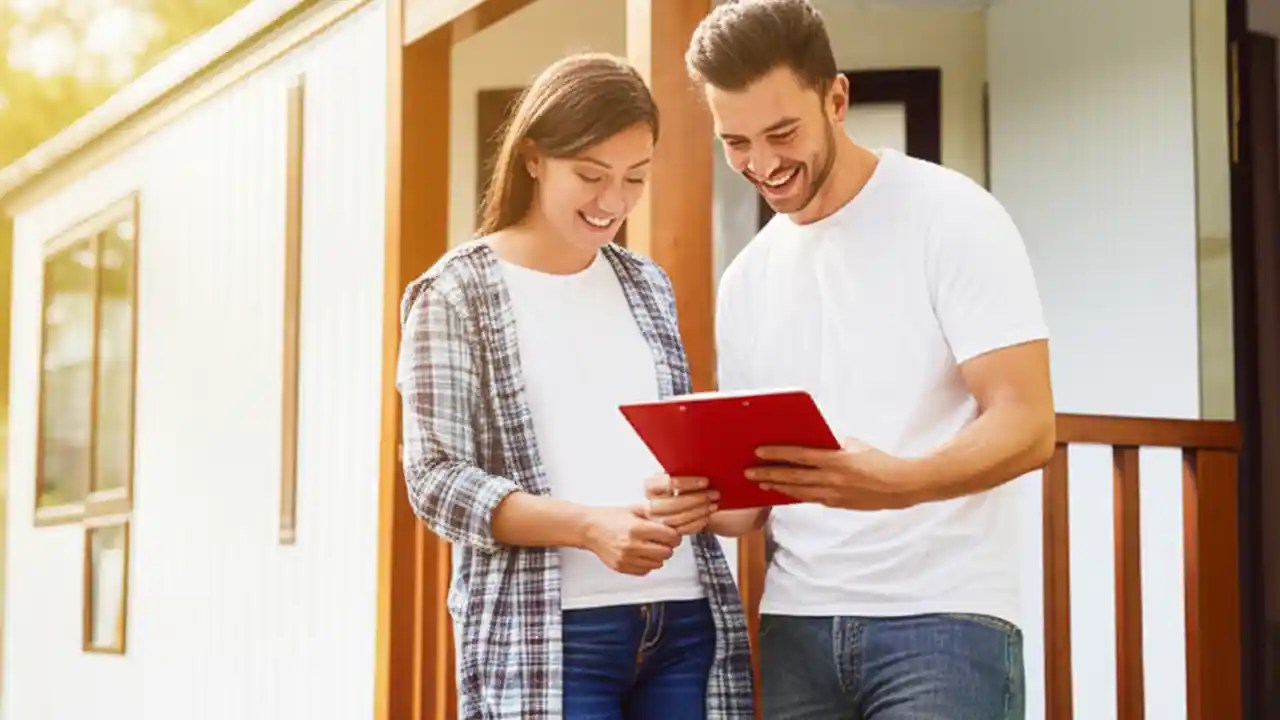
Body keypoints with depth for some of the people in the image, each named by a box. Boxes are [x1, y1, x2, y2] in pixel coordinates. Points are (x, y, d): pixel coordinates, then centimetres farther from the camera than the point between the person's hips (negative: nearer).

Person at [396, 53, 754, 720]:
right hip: (546, 633, -4)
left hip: (686, 620, 5)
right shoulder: (457, 293, -1)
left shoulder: (648, 285, 14)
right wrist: (589, 526, -20)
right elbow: (435, 480, -8)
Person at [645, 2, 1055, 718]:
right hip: (797, 624, 5)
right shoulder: (745, 281, 12)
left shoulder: (952, 217, -5)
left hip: (942, 617, -5)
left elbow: (1026, 425, -13)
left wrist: (895, 483, -31)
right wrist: (707, 499, -8)